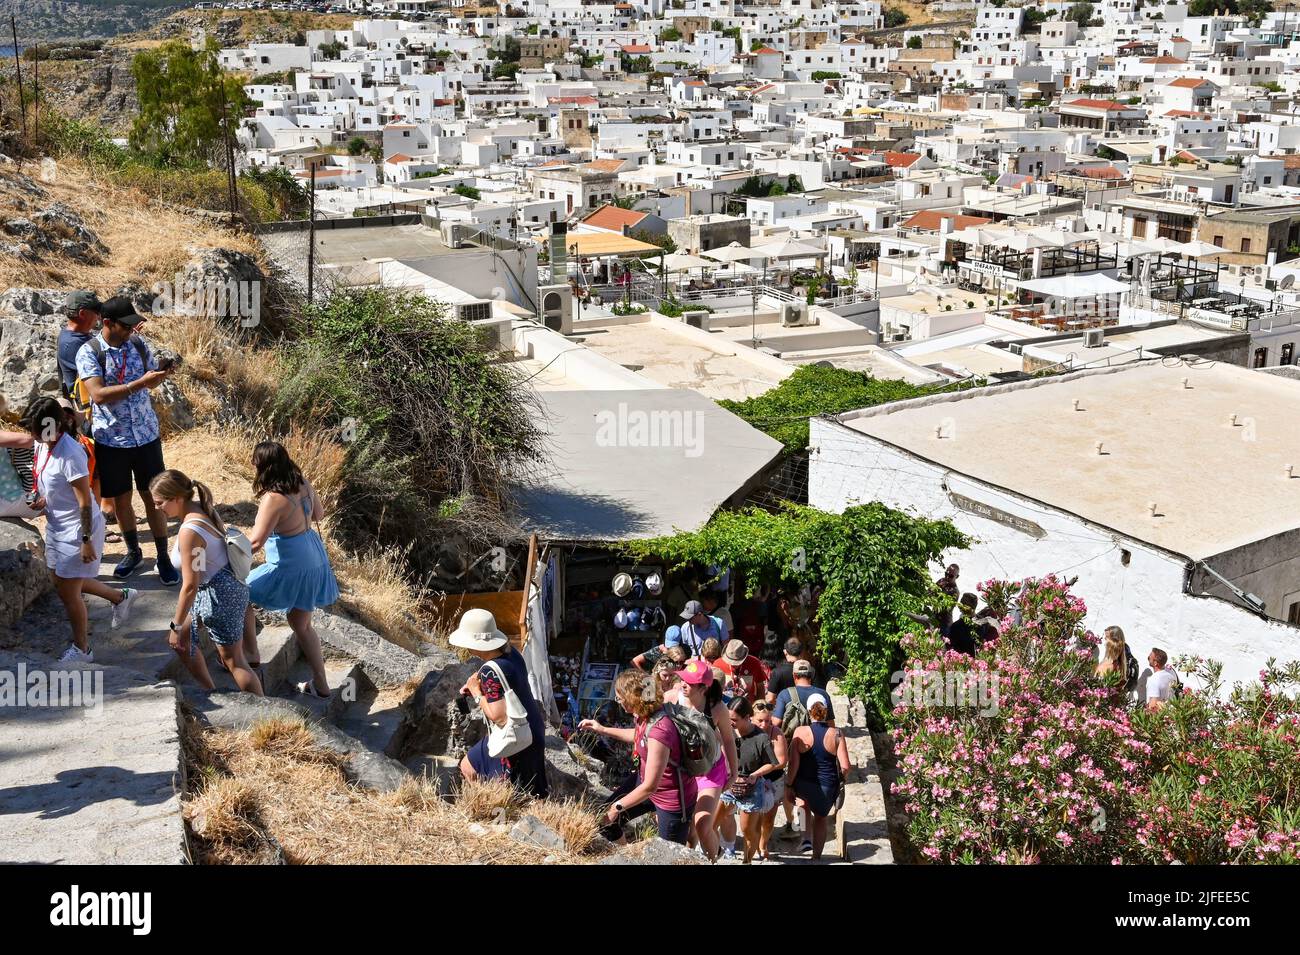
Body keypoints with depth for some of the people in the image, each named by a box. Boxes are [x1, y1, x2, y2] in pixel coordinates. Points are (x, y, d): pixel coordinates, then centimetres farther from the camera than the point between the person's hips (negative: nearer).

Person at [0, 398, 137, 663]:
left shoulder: (70, 456, -30)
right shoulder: (42, 441, -6)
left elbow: (85, 502, -26)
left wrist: (86, 541, -22)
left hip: (77, 530, -10)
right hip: (57, 527, 10)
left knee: (68, 593, 4)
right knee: (63, 583, 23)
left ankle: (81, 650, 25)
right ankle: (121, 597, 42)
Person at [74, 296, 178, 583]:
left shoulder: (139, 345, -1)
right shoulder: (89, 352, -13)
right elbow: (98, 394, -24)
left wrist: (163, 374, -12)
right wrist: (140, 383, -30)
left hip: (146, 435, 2)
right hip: (111, 439, -2)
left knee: (154, 496, 5)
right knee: (121, 498, 12)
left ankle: (163, 558, 16)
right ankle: (133, 552, 31)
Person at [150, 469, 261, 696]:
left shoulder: (189, 531, -27)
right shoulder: (201, 508, 1)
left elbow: (190, 585, -24)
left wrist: (176, 625, -14)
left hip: (219, 596, -10)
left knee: (233, 661, 1)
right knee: (180, 639, 23)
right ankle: (210, 693, 36)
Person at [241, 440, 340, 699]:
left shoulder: (273, 498, -24)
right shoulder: (303, 483, -1)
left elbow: (255, 542, -25)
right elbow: (319, 513, 16)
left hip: (290, 567, -8)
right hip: (314, 559, 8)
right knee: (302, 625, 21)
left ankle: (251, 655, 24)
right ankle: (320, 685, 24)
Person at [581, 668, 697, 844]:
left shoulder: (659, 730, -37)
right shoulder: (644, 715, -10)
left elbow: (650, 786, -29)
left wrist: (617, 807, -18)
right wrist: (603, 730, 16)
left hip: (673, 799, -9)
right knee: (605, 820, 10)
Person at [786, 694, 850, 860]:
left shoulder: (800, 732, -14)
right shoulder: (836, 734, -11)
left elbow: (793, 764, -14)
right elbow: (845, 767, -11)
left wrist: (788, 785, -1)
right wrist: (841, 781, 9)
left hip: (803, 784, 0)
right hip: (827, 788, 0)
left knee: (805, 801, 35)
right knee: (821, 819, 25)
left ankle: (806, 840, 21)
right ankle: (816, 857, 32)